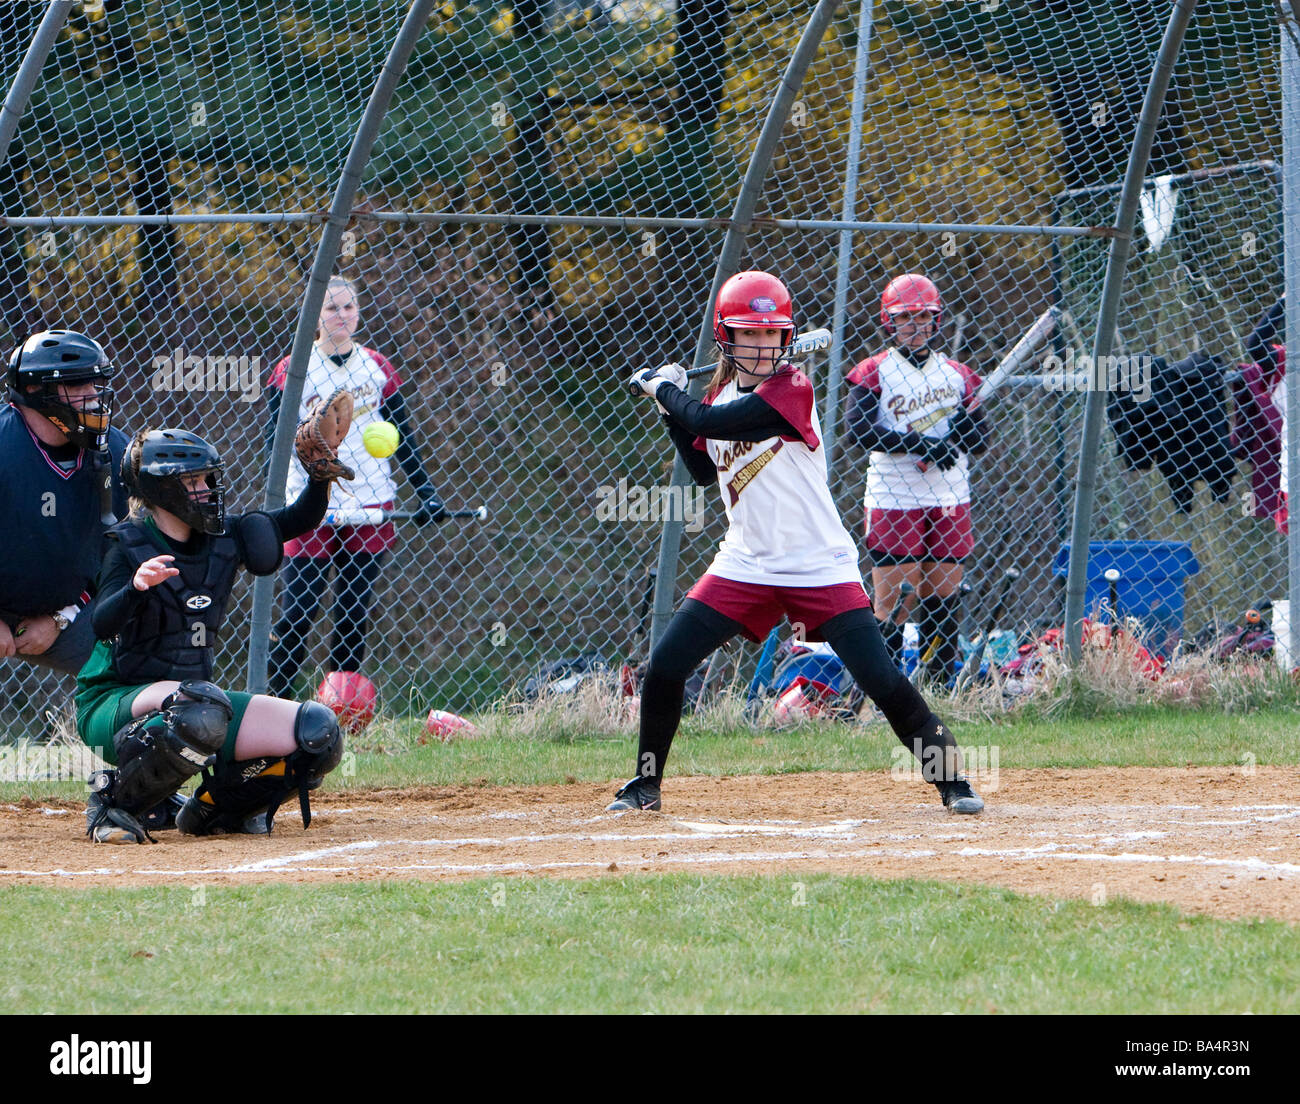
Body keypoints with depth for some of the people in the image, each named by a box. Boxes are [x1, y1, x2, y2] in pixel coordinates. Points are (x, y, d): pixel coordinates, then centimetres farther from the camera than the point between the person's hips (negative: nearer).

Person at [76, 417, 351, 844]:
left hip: (191, 693, 7)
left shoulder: (223, 539, 5)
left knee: (317, 736, -8)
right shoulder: (129, 545, -12)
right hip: (112, 704, -7)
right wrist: (136, 587, -46)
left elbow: (301, 519, 8)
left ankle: (213, 808, 9)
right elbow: (102, 624, -26)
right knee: (201, 709, -41)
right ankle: (115, 801, -19)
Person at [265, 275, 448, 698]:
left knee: (355, 612, 4)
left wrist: (426, 493, 5)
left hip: (370, 506, 3)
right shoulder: (291, 372, 0)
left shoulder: (377, 369, 8)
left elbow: (403, 436, 13)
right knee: (297, 610, -8)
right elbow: (275, 438, -3)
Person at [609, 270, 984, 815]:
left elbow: (712, 423, -23)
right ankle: (646, 784, 13)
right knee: (664, 667, -3)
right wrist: (671, 408, 10)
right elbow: (703, 468, 19)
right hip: (745, 565, 6)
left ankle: (952, 781, 1)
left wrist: (664, 389, -6)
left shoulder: (791, 387, -15)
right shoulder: (722, 393, 7)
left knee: (883, 681, -12)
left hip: (820, 565, -6)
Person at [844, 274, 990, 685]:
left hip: (949, 498, 4)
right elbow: (856, 428, -14)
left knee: (944, 596, 4)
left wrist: (965, 429, -12)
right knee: (889, 598, -8)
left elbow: (982, 440, 11)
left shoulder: (956, 374, 12)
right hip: (892, 500, -4)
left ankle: (938, 686, 10)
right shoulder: (875, 372, 1)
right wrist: (918, 444, -21)